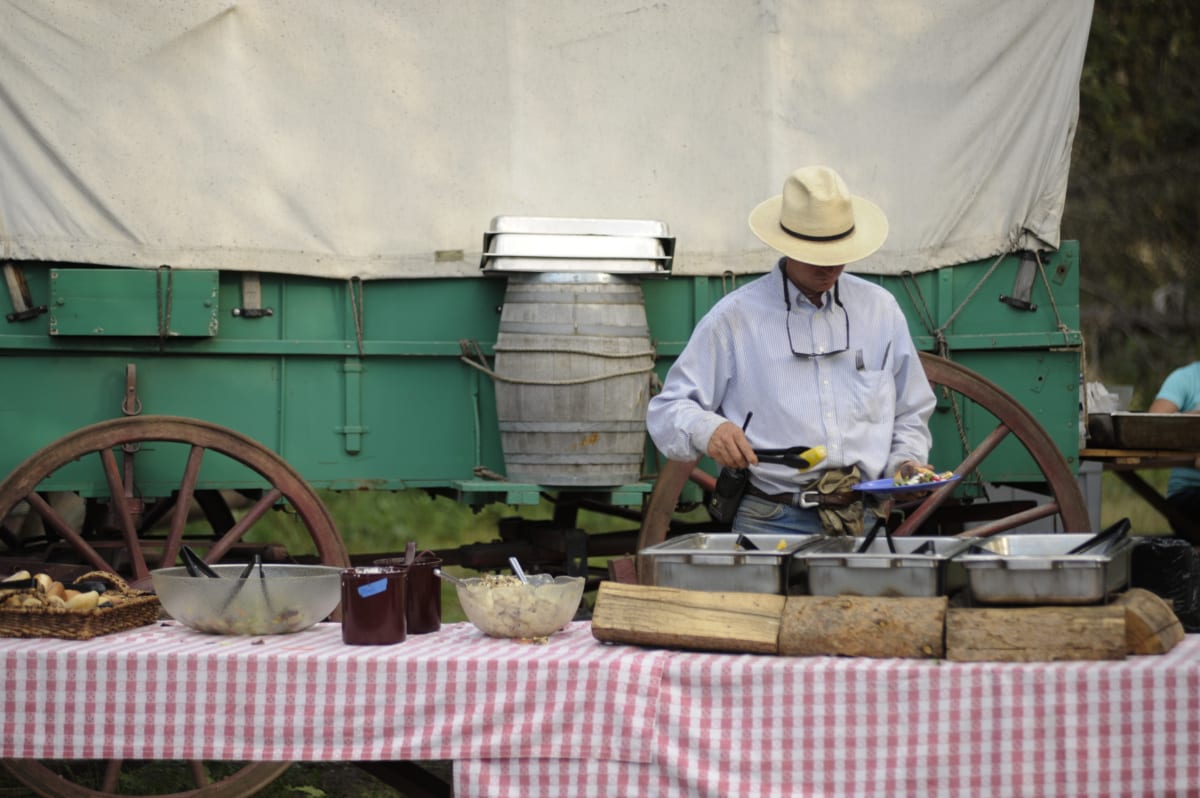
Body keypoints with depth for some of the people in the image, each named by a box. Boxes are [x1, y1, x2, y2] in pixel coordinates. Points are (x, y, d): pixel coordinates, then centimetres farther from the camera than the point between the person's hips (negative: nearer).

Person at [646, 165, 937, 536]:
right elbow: (666, 411, 5)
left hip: (866, 519, 3)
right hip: (771, 522, -3)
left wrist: (906, 462, 6)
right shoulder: (734, 317, 6)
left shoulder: (880, 309, 17)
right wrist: (707, 430, -17)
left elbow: (911, 413, 27)